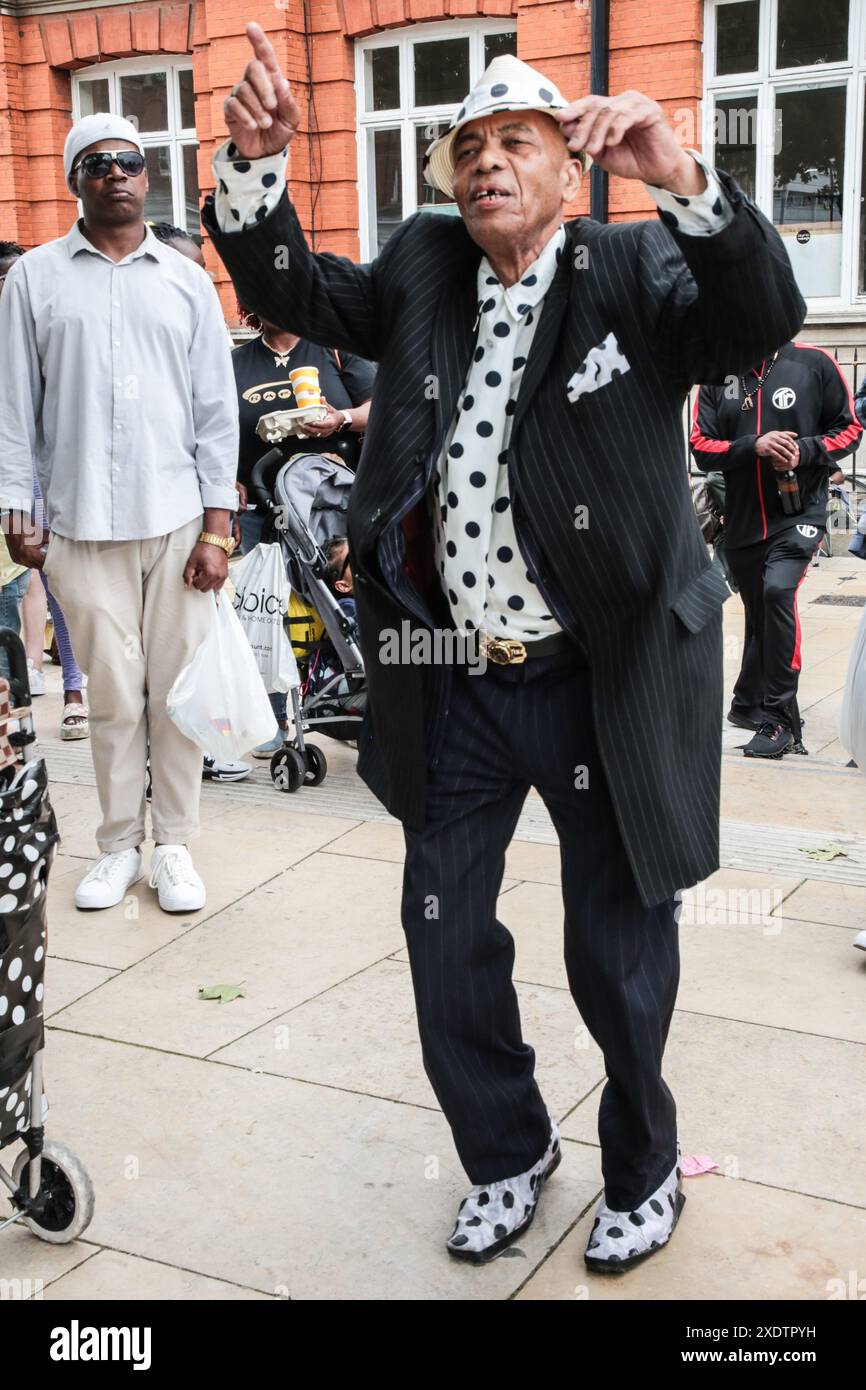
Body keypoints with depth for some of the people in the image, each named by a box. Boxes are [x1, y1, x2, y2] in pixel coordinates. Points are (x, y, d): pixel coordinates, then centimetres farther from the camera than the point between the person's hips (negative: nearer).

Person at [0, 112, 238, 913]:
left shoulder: (187, 281, 9)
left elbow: (217, 410, 7)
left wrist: (216, 526, 0)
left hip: (179, 521, 1)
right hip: (83, 524, 0)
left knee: (177, 690, 4)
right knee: (112, 695, 3)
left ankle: (175, 845, 16)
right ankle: (119, 846, 17)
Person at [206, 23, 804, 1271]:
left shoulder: (636, 271, -8)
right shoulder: (419, 272, 5)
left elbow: (763, 318, -23)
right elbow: (287, 289, 6)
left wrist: (681, 177, -39)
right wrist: (255, 161, -12)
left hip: (604, 684, -4)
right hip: (455, 680, 4)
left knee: (619, 956, 11)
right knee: (446, 940, 14)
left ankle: (643, 1172, 38)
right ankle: (508, 1156, 39)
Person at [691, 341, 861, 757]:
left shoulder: (813, 363, -3)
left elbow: (849, 429, 2)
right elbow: (701, 447, -1)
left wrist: (804, 451, -16)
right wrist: (754, 446, -17)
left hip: (799, 515, -4)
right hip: (742, 521, 4)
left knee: (778, 591, -25)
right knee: (758, 614, 17)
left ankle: (779, 720, -19)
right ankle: (748, 705, 38)